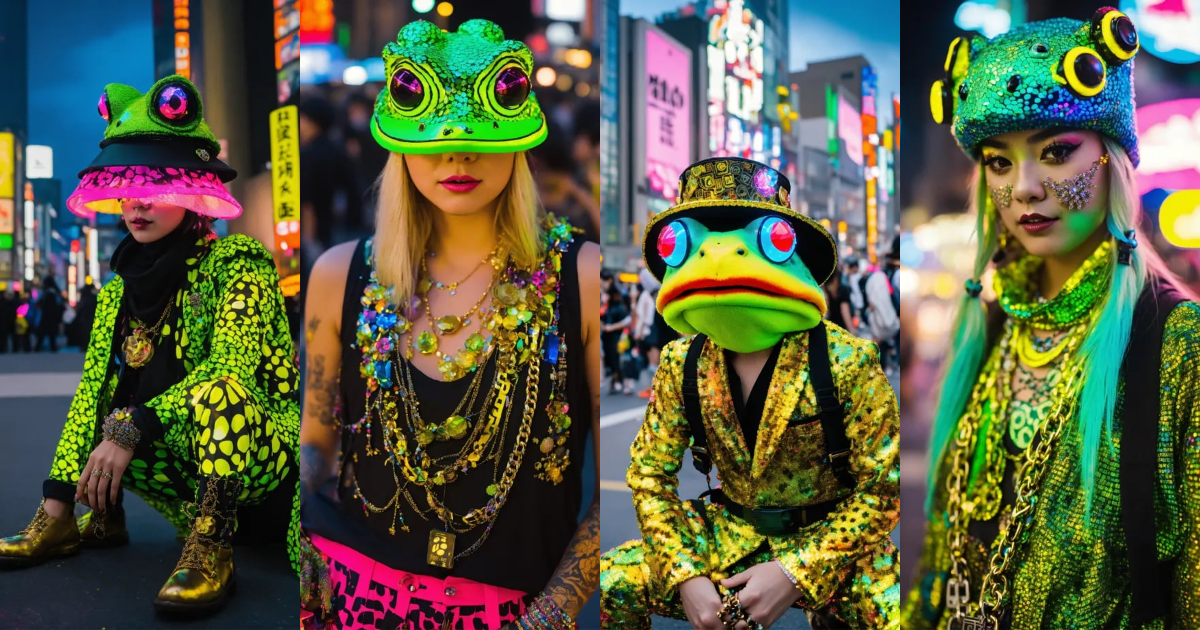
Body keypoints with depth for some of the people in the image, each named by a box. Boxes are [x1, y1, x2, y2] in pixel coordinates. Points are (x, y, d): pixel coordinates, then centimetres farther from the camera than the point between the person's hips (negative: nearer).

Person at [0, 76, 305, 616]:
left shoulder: (237, 261, -12)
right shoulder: (119, 292, 7)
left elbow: (232, 364, -25)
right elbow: (93, 391, 1)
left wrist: (131, 427, -30)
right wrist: (58, 497, -10)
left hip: (264, 450, -7)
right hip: (183, 455, 7)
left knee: (218, 389, -33)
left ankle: (211, 545, -27)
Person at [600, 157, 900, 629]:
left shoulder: (846, 362, -18)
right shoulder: (681, 364, -7)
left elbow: (883, 486, -14)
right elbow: (649, 475, -2)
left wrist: (795, 574, -23)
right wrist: (685, 576, -17)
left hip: (829, 537, -2)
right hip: (729, 533, 3)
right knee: (608, 588, -16)